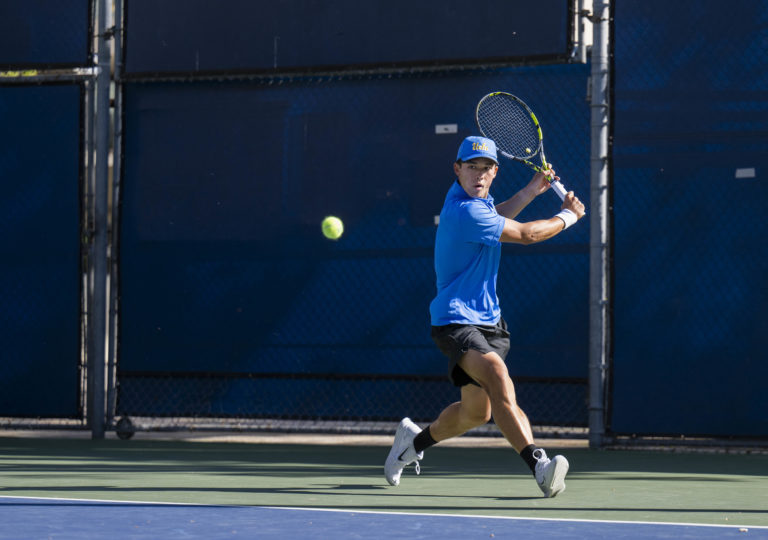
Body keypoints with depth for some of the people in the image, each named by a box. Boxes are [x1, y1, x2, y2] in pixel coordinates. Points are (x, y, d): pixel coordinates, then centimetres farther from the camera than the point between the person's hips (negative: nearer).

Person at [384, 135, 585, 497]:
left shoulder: (473, 198, 9)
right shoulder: (464, 211, -21)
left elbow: (493, 220, 34)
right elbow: (525, 234, -16)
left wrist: (531, 191, 23)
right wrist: (569, 216, 1)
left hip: (485, 318, 10)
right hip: (456, 321, -10)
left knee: (477, 411, 13)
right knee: (497, 377, -33)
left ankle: (414, 441, 40)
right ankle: (538, 465, -48)